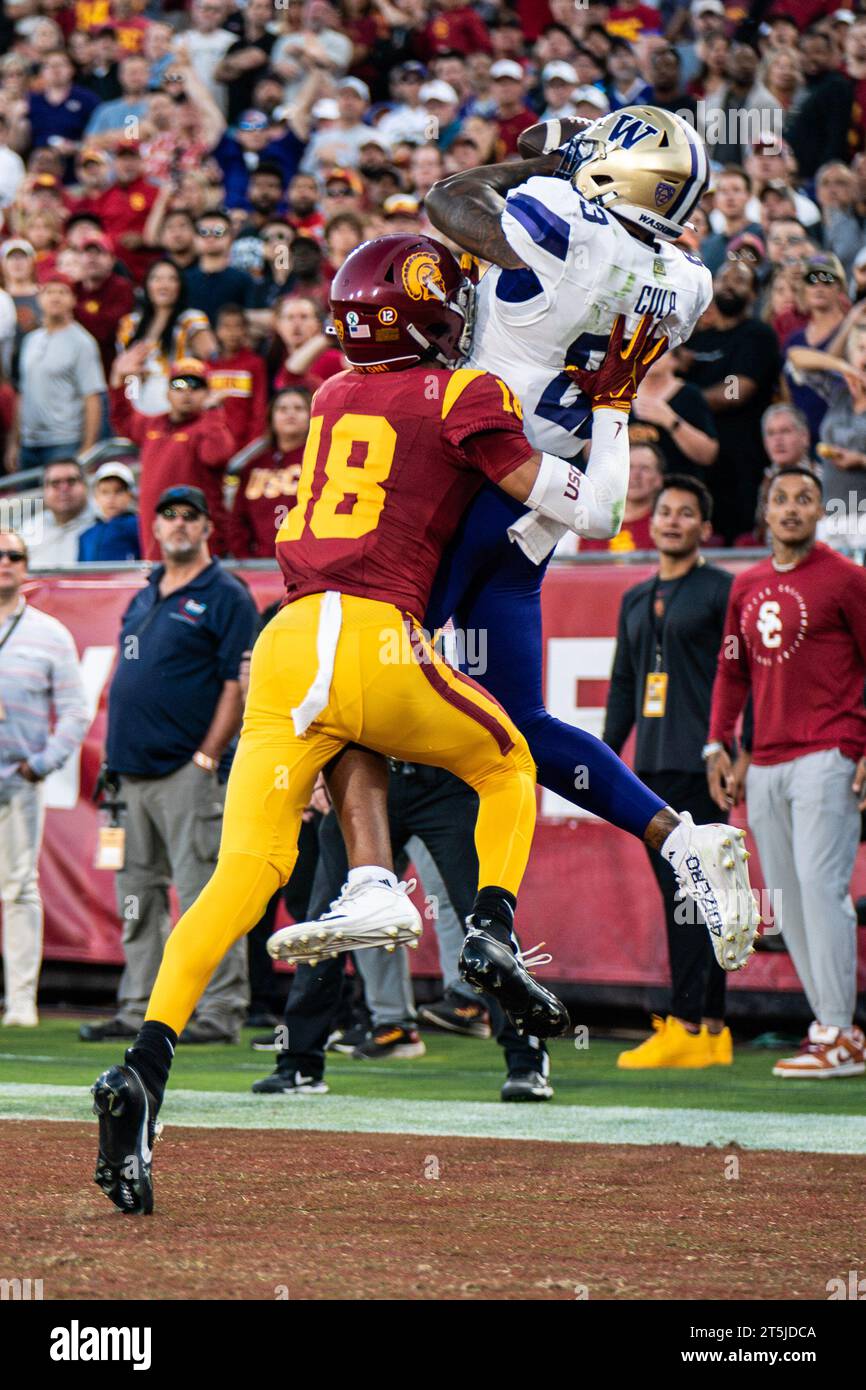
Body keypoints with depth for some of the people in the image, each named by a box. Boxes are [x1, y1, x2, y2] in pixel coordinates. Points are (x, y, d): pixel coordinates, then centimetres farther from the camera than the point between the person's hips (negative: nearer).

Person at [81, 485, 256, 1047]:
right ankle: (139, 1010, 15)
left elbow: (238, 686, -10)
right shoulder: (144, 598, 19)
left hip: (188, 772, -8)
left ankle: (220, 1011, -9)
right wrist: (113, 758, 14)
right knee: (139, 892, 10)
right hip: (134, 769, 8)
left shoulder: (226, 597, -4)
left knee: (203, 892, -10)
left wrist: (207, 759, -16)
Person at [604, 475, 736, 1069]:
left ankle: (687, 1025, -14)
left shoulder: (722, 591, -1)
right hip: (651, 769, 7)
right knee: (680, 896, 6)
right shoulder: (636, 600, 21)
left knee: (693, 894, -12)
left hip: (700, 767, -7)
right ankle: (713, 1030, 9)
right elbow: (623, 684, 25)